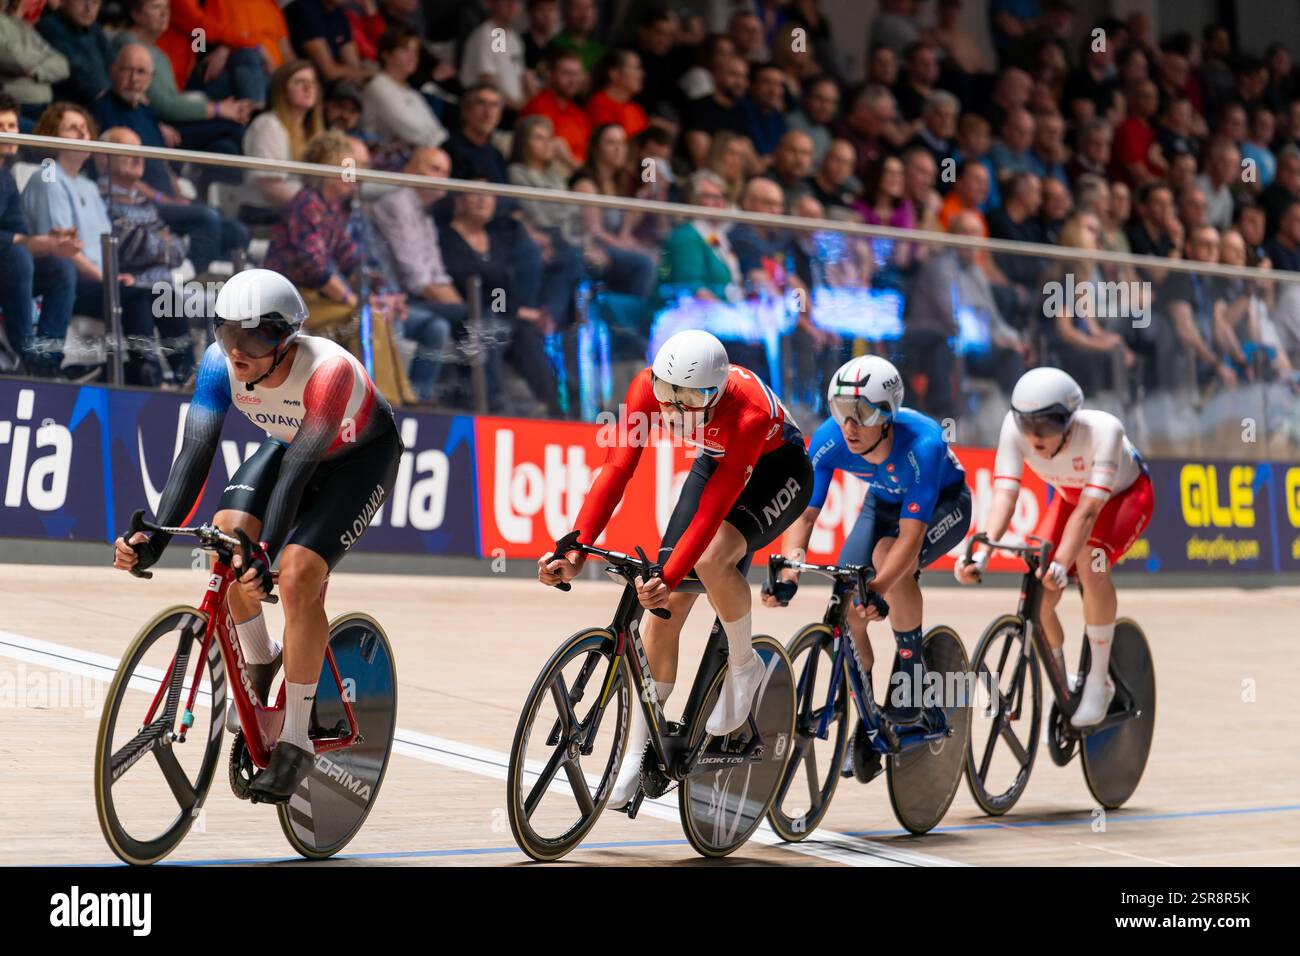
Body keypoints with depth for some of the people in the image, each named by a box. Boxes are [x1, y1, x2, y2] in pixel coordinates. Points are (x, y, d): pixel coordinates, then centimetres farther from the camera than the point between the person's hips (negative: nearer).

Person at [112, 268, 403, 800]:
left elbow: (296, 471, -41)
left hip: (362, 457, -5)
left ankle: (296, 742, -12)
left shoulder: (329, 371, -39)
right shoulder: (221, 364, -25)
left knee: (297, 575, -24)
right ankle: (258, 663, 8)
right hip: (290, 443, 5)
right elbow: (195, 453, -29)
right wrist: (155, 539, -41)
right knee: (227, 534, -21)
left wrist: (265, 552, -51)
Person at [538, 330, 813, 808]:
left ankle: (743, 665, -4)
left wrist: (668, 578, -48)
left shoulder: (749, 412, -40)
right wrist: (575, 548, -41)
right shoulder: (648, 387, -28)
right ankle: (636, 754, 2)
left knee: (711, 559, -34)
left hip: (778, 470, -5)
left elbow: (712, 510, -40)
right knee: (666, 605, -5)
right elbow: (616, 469, -30)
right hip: (715, 462, 5)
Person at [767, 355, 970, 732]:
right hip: (883, 502, 5)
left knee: (886, 555, -35)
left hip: (943, 503, -4)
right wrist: (790, 566, -44)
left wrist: (877, 588, -57)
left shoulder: (922, 443, -40)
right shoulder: (829, 440, -28)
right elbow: (804, 513, -25)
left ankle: (913, 679, -17)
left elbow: (910, 536, -43)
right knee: (847, 609, -13)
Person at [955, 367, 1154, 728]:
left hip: (1125, 496, -4)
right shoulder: (1015, 428, -30)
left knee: (1090, 561, -34)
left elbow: (1089, 509, -46)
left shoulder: (1103, 429, -40)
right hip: (1069, 496, 4)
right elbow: (1004, 495, -37)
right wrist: (982, 551, -54)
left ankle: (1099, 680, -19)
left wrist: (1061, 564, -59)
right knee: (1039, 594, -15)